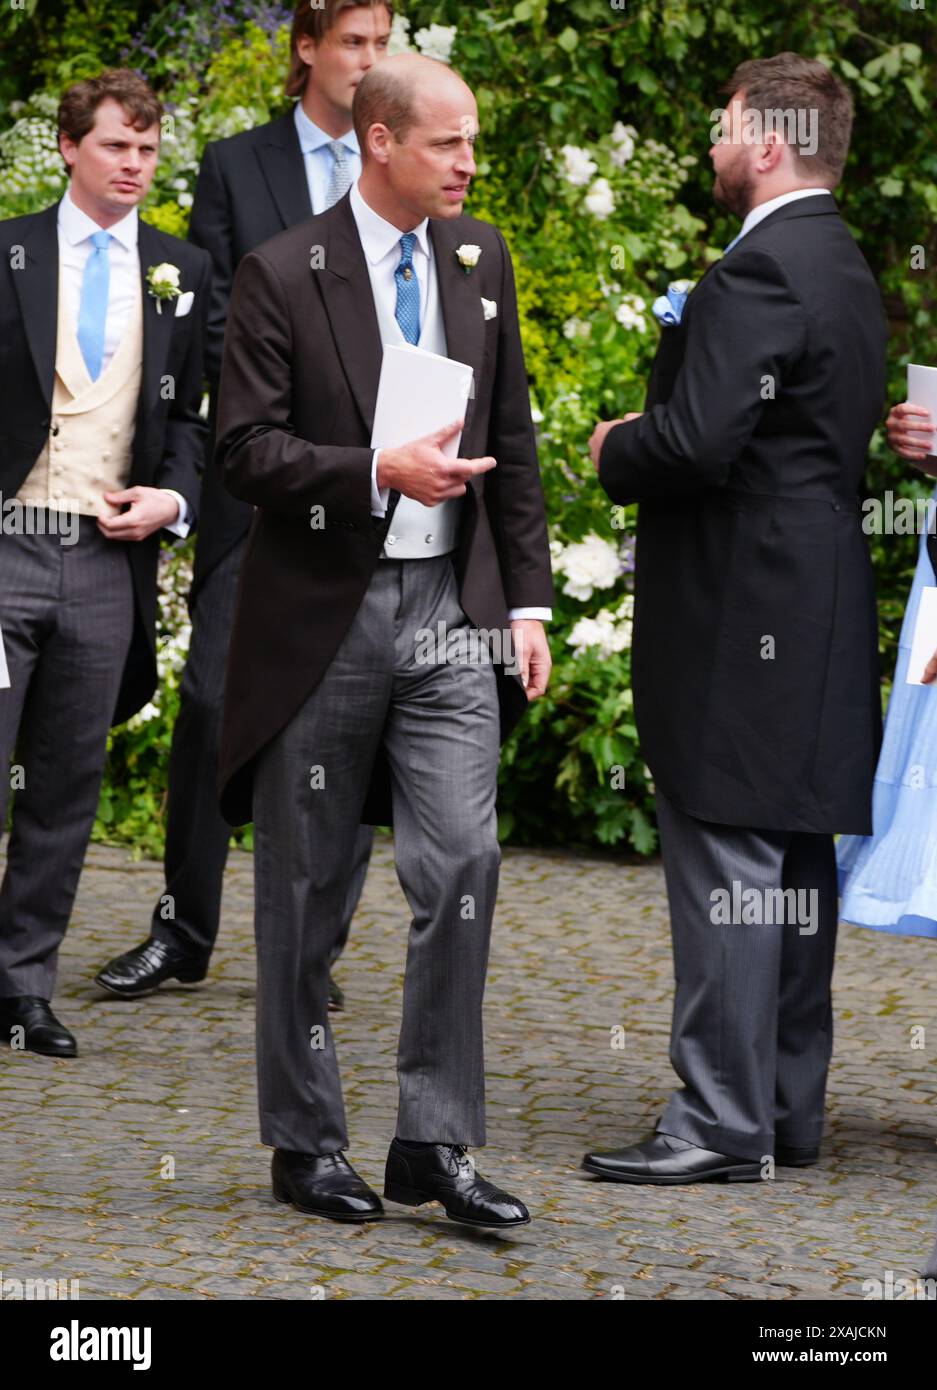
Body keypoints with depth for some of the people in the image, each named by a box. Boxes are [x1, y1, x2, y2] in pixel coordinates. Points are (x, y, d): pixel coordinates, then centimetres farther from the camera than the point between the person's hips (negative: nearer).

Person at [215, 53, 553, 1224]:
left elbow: (513, 441, 14)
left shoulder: (481, 260, 10)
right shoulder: (282, 274, -6)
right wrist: (380, 471, -23)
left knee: (463, 863, -7)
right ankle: (305, 1144, 17)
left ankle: (435, 1143, 2)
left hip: (452, 609, 4)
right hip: (322, 620, -4)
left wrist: (528, 601, 8)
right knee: (303, 891, 6)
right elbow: (245, 449, -11)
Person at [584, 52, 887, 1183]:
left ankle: (721, 1121, -8)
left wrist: (614, 452, -5)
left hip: (742, 619, -10)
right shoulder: (844, 269, 16)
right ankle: (787, 1109, 19)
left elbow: (697, 442, -25)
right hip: (814, 607, 10)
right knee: (793, 861, 13)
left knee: (725, 863, -8)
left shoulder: (759, 272, -16)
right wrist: (643, 445, 13)